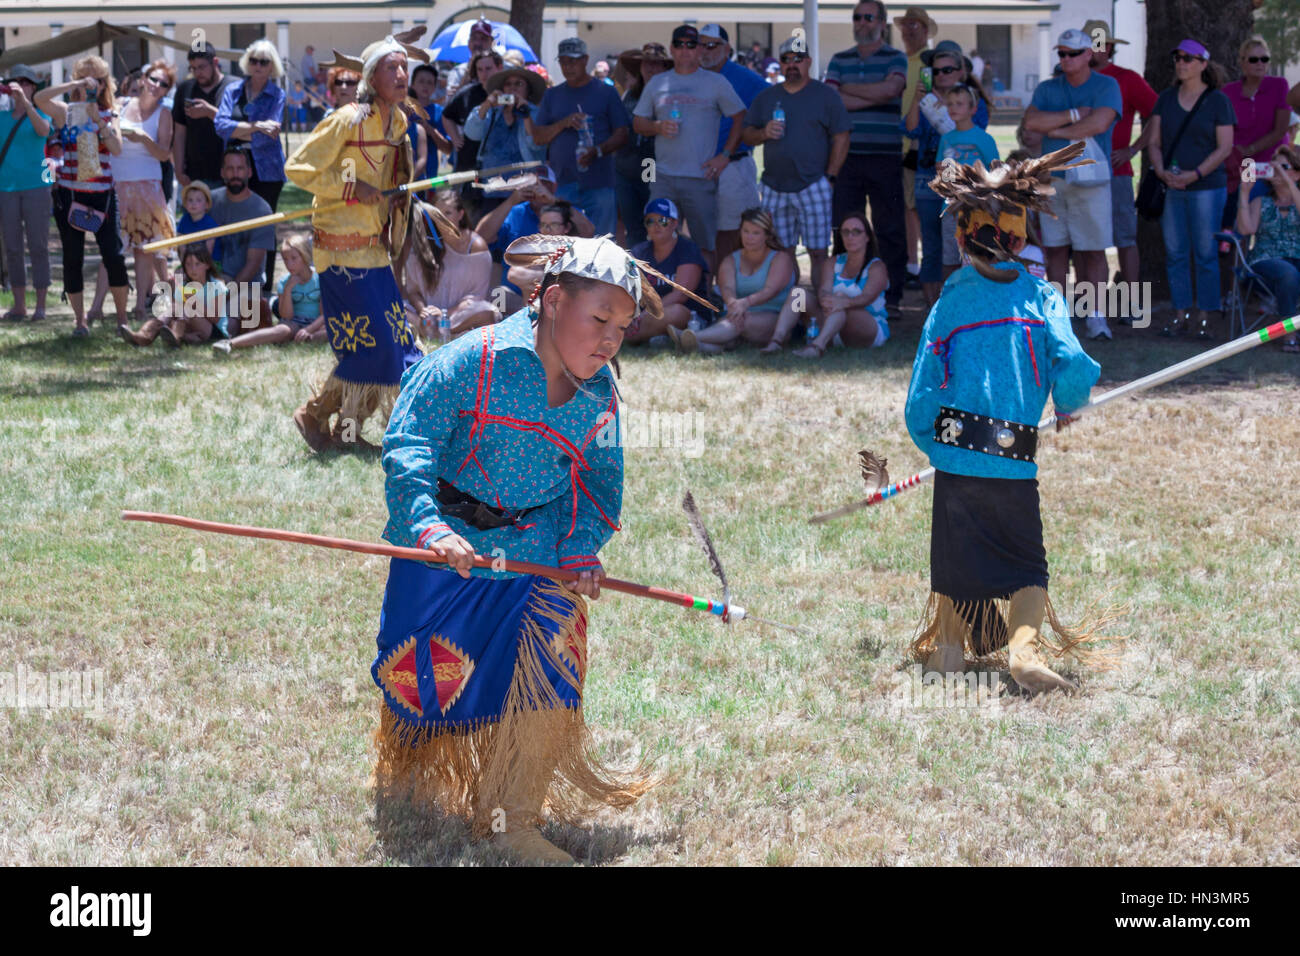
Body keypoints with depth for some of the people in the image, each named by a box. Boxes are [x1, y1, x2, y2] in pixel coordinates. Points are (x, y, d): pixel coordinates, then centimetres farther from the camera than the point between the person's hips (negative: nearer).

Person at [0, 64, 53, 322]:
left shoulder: (39, 114, 3)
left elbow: (43, 130, -21)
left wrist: (24, 101, -32)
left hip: (35, 186, -4)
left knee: (38, 247, -4)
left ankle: (41, 306, -1)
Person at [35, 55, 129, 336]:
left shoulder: (109, 115, 7)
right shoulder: (65, 112, 3)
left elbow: (117, 149, -9)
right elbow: (39, 98, -18)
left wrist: (98, 120, -17)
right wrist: (75, 85, -22)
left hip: (102, 194, 1)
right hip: (69, 194, -1)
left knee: (113, 255, -5)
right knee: (73, 258, 2)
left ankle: (122, 317, 5)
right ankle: (79, 320, 10)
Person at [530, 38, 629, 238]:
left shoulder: (606, 93, 7)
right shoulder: (552, 96, 15)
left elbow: (622, 136, 3)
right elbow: (538, 137, 10)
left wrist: (597, 151, -15)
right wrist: (564, 124, -8)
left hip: (599, 184, -2)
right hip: (561, 184, 2)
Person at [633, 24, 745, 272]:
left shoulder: (715, 83, 5)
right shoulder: (657, 83, 13)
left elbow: (741, 119, 7)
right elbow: (638, 123, 16)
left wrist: (725, 155, -3)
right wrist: (658, 127, -6)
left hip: (701, 177, -3)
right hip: (663, 177, 3)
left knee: (705, 244, -1)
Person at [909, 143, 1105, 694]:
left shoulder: (949, 303, 3)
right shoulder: (1041, 297, 0)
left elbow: (921, 397, 1)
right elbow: (1072, 364, -12)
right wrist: (1067, 408, 9)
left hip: (955, 457, 1)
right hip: (1016, 463, -1)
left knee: (956, 556, 19)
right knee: (1028, 566, 6)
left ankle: (948, 645, 29)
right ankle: (1023, 645, -16)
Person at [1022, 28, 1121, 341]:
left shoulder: (1106, 86, 1)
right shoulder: (1047, 89, 13)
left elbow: (1099, 123, -16)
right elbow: (1031, 121, -5)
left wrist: (1056, 129, -7)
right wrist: (1074, 115, -10)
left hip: (1091, 177, -4)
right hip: (1052, 177, 4)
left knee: (1093, 250, -5)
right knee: (1055, 249, 4)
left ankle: (1096, 316, -3)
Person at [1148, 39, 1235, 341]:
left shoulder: (1218, 100, -1)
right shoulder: (1166, 99, 12)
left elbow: (1225, 147, -5)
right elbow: (1154, 142, 11)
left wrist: (1194, 174, -15)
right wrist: (1161, 171, -8)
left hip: (1207, 187, -4)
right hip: (1171, 189, 4)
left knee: (1205, 253, -4)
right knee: (1175, 253, 4)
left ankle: (1205, 317, 0)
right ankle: (1181, 315, 10)